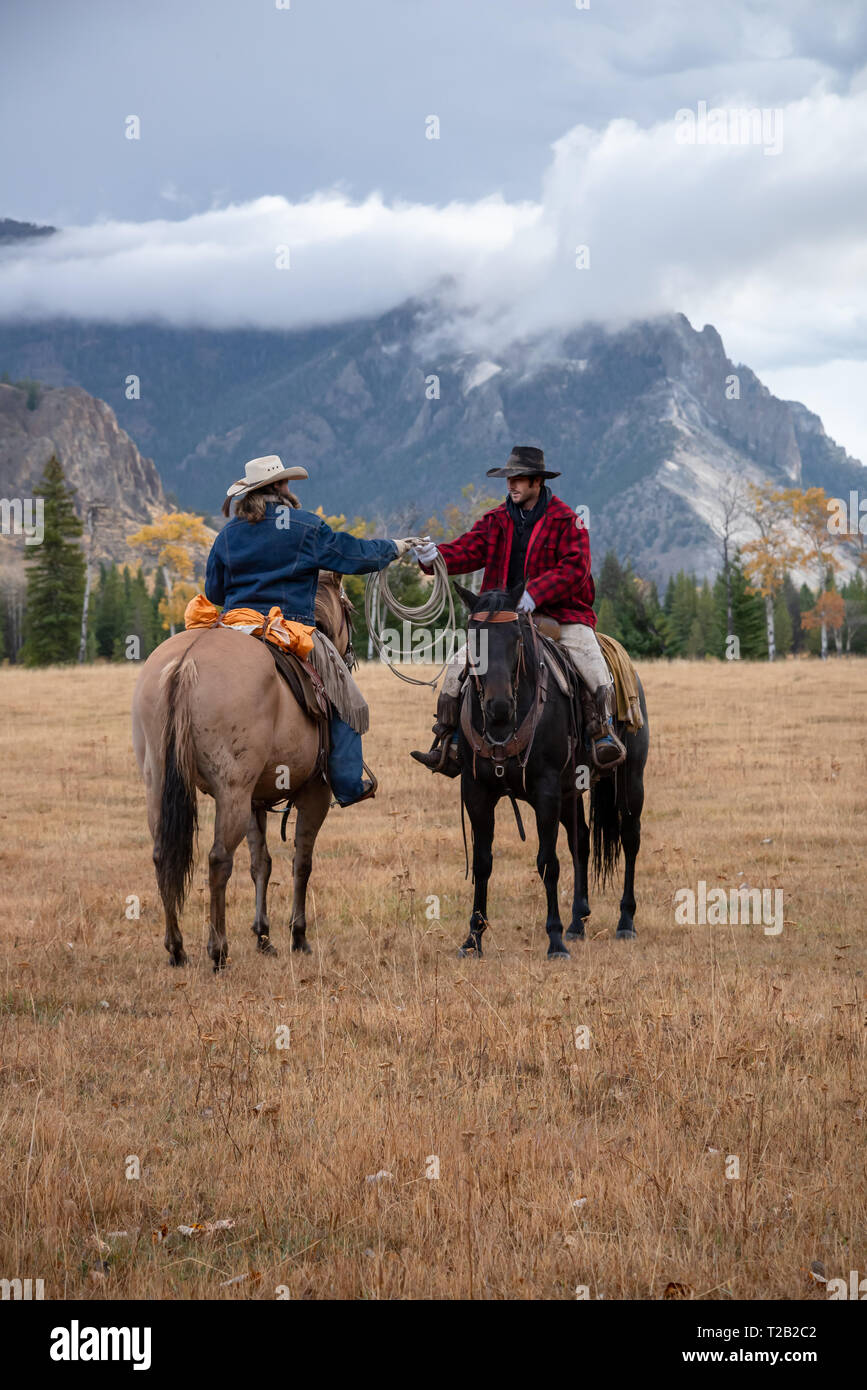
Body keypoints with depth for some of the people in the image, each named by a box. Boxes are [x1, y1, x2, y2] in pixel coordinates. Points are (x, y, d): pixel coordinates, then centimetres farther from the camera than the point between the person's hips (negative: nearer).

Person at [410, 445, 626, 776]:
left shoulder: (566, 521, -5)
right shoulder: (497, 520, 8)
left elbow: (575, 567, -15)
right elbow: (468, 550, -3)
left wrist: (536, 592, -28)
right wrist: (435, 556, -24)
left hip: (561, 614, -3)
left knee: (593, 667, -26)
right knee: (460, 663, -9)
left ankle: (603, 736, -12)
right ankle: (450, 746, -2)